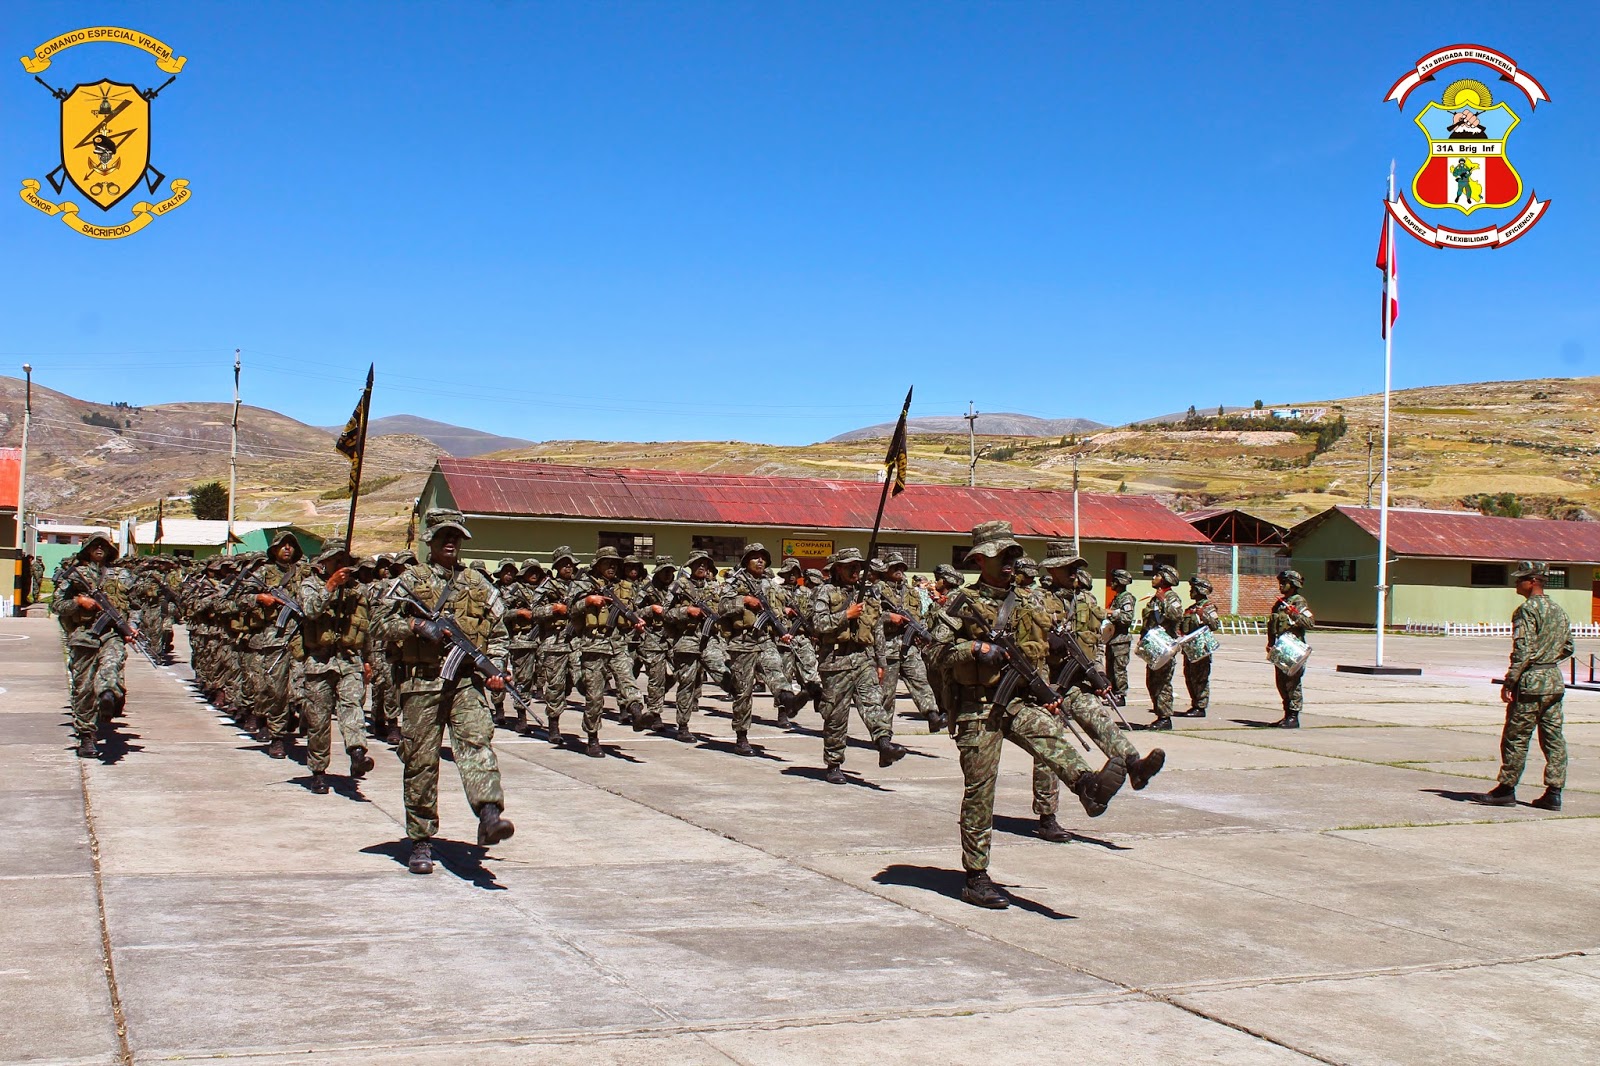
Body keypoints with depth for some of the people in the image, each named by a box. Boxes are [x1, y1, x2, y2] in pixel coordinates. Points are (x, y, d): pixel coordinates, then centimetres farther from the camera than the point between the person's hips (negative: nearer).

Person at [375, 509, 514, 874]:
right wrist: (416, 627, -15)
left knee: (476, 741, -20)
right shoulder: (412, 579, 9)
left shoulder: (477, 583, 16)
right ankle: (421, 841, 11)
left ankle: (489, 815, -36)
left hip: (466, 680, 1)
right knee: (420, 761, 2)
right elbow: (387, 622, 4)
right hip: (421, 682, -1)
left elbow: (498, 629, 20)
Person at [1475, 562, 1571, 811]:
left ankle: (1506, 789, 6)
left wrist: (1509, 682, -17)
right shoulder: (1558, 610, 12)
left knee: (1516, 737, 0)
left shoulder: (1527, 609, -13)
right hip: (1555, 680, 8)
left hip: (1531, 681, -8)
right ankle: (1554, 793, 7)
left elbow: (1523, 650, -19)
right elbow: (1568, 648, 17)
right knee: (1553, 737, 7)